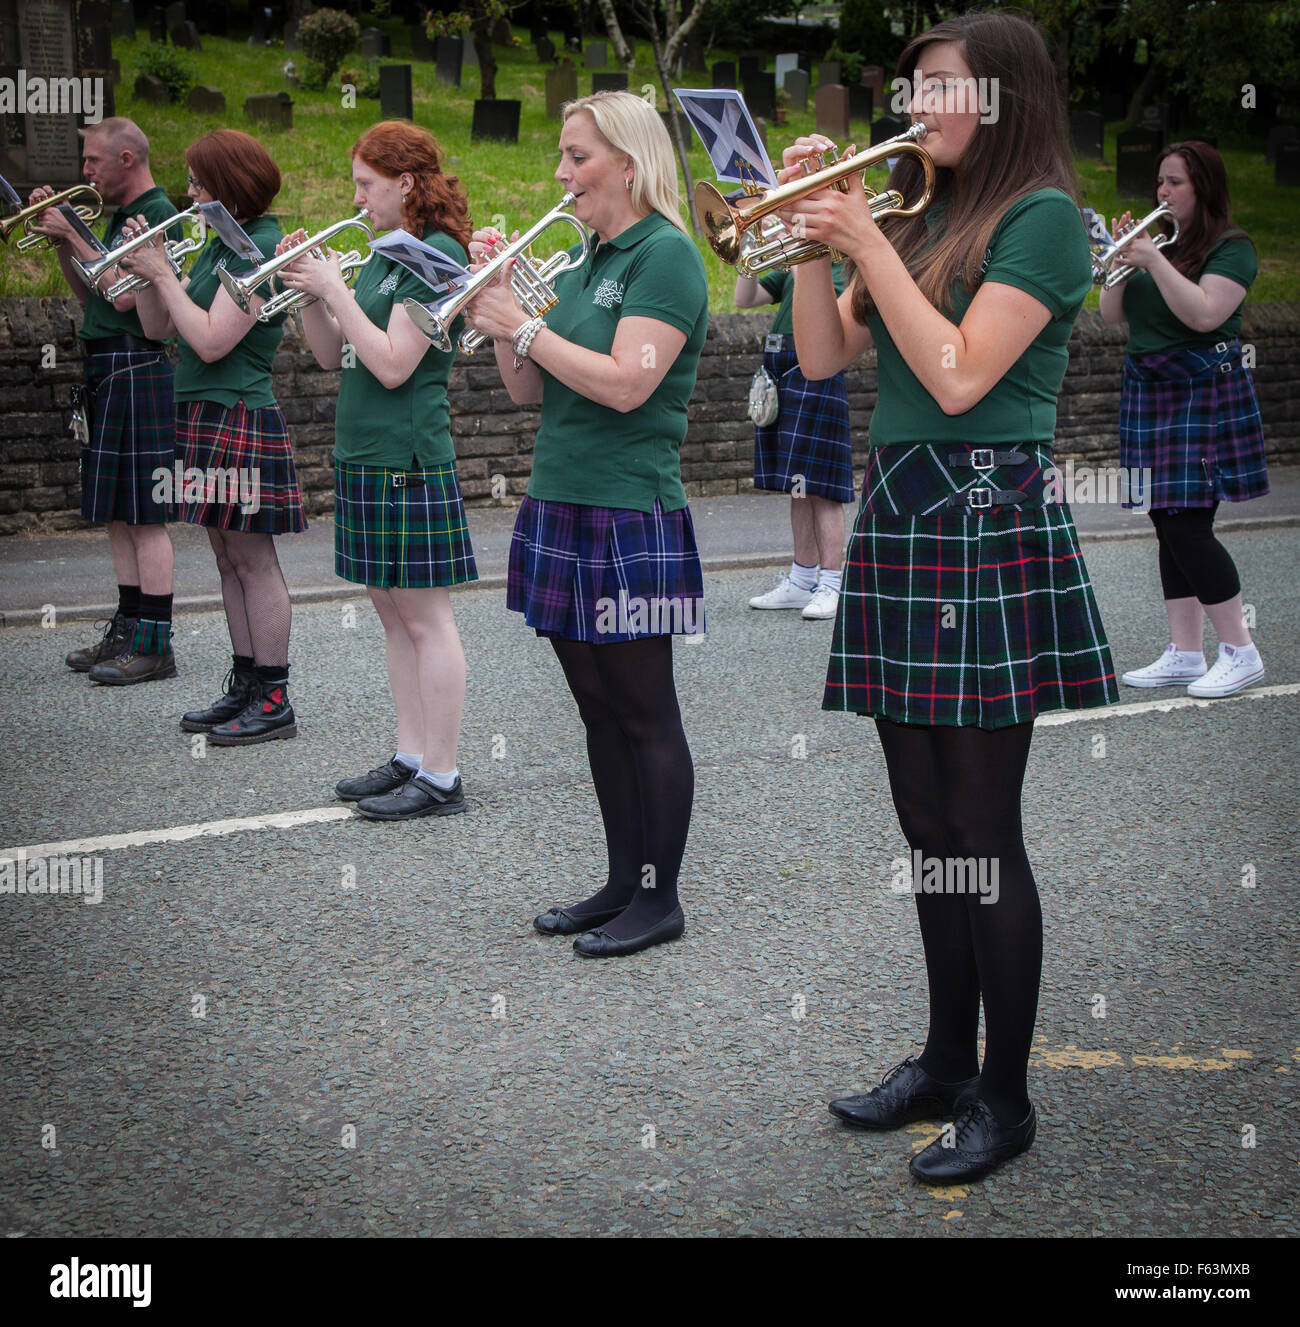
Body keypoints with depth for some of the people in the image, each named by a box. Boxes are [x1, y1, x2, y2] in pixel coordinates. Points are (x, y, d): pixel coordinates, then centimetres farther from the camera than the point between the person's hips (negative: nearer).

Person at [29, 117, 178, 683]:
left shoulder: (157, 214, -10)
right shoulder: (121, 217, 19)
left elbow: (124, 296, -20)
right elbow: (90, 298, 21)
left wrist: (73, 237, -11)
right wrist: (61, 241, 10)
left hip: (137, 373, -10)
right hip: (106, 373, 10)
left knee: (144, 516, -9)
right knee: (118, 514, 12)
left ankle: (154, 647, -6)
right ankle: (126, 632, 19)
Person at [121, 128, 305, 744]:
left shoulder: (261, 248, -14)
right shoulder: (220, 246, 14)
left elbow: (211, 341, -22)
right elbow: (158, 328, 15)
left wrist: (163, 273, -14)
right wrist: (146, 271, 0)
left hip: (240, 418, -10)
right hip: (203, 416, 10)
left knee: (253, 560, -4)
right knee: (229, 560, 13)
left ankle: (273, 700, 2)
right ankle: (244, 688, 21)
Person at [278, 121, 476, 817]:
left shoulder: (437, 253, -12)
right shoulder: (381, 256, 15)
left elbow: (392, 365, -20)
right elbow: (333, 356, 17)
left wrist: (334, 289, -14)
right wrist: (307, 291, 3)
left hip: (407, 459, -9)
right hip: (362, 455, 9)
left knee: (425, 618, -4)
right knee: (393, 614, 13)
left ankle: (441, 778, 2)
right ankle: (410, 759, 21)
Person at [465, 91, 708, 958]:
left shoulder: (666, 254, -10)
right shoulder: (588, 263, 16)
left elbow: (626, 384, -21)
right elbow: (530, 390, 15)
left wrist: (523, 325, -15)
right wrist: (495, 309, 1)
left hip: (630, 518, -9)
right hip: (561, 509, 9)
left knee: (645, 714, 0)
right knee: (599, 710, 13)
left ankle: (659, 899, 10)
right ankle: (623, 884, 23)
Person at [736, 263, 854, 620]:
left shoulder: (847, 268, -3)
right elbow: (744, 299, 13)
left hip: (815, 376, -7)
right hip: (777, 374, 7)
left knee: (820, 488, -8)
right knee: (798, 488, 12)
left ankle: (831, 585, -5)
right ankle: (802, 581, 18)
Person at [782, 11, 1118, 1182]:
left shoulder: (1042, 215, -6)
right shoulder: (921, 216, 16)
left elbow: (958, 375, -16)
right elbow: (823, 357, 13)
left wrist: (866, 243, -11)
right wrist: (813, 238, 2)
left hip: (989, 523, -8)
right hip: (899, 514, 8)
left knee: (982, 833, -4)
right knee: (929, 825, 13)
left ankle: (1005, 1097, 8)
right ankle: (946, 1062, 25)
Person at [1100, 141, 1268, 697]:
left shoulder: (1232, 248, -5)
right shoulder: (1159, 241, 15)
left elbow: (1204, 314, -20)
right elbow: (1113, 314, 13)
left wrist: (1154, 261, -22)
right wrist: (1122, 259, -1)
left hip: (1203, 394, -7)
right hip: (1149, 394, 7)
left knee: (1187, 526, -13)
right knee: (1169, 526, 6)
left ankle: (1240, 651, -3)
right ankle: (1184, 654, 12)